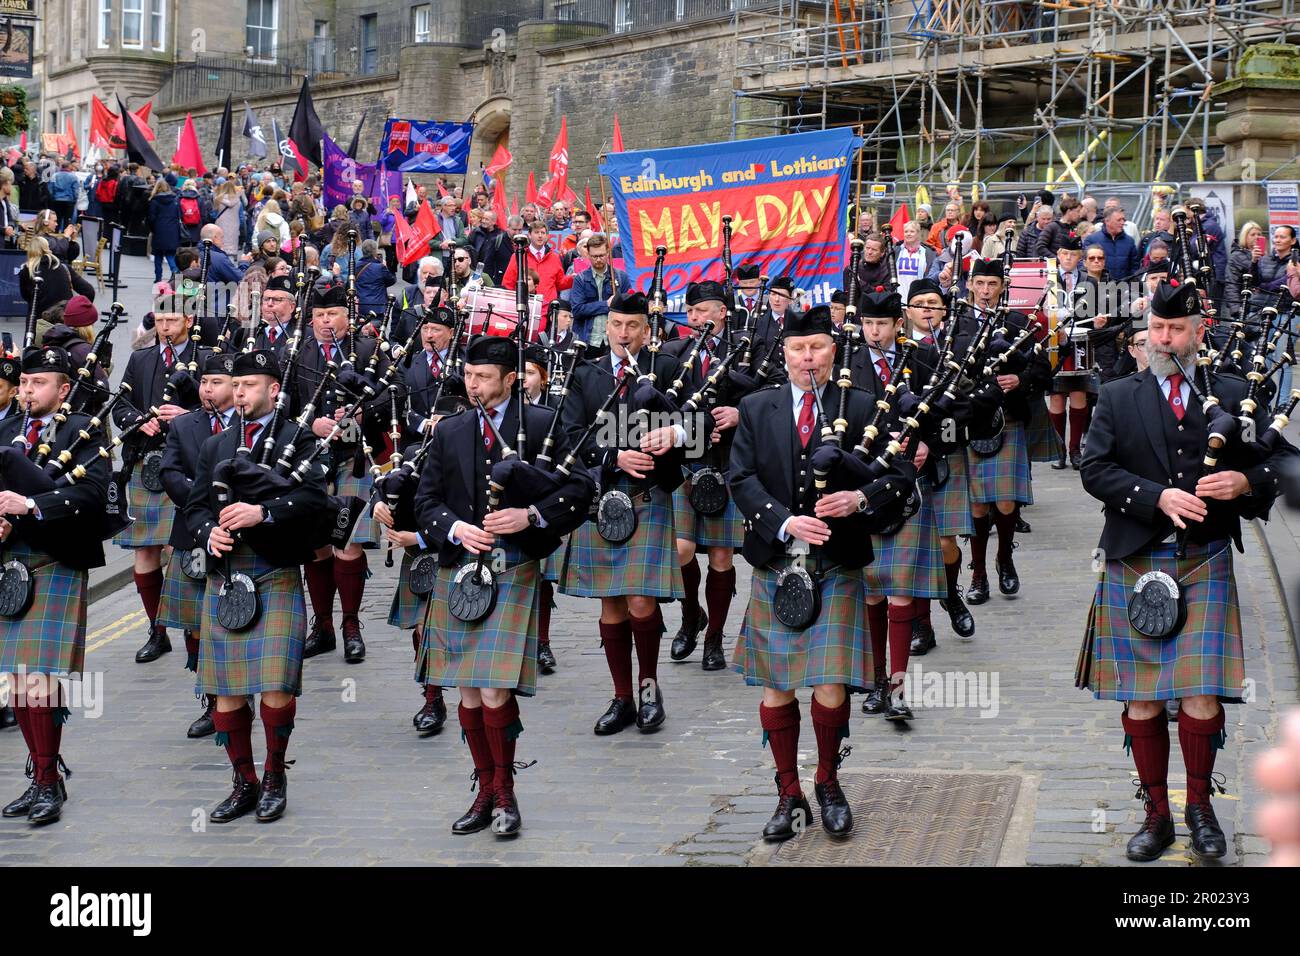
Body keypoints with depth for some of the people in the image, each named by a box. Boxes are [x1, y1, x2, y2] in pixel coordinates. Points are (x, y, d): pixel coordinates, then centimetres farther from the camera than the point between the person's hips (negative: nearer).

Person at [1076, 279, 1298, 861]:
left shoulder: (1232, 395, 7)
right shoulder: (1117, 398, 6)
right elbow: (1095, 469, -5)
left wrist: (1246, 480, -12)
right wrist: (1158, 497, -17)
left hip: (1206, 566, -1)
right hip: (1135, 566, 1)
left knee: (1202, 697, -9)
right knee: (1141, 701, 4)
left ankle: (1200, 805, 12)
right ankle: (1156, 814, 18)